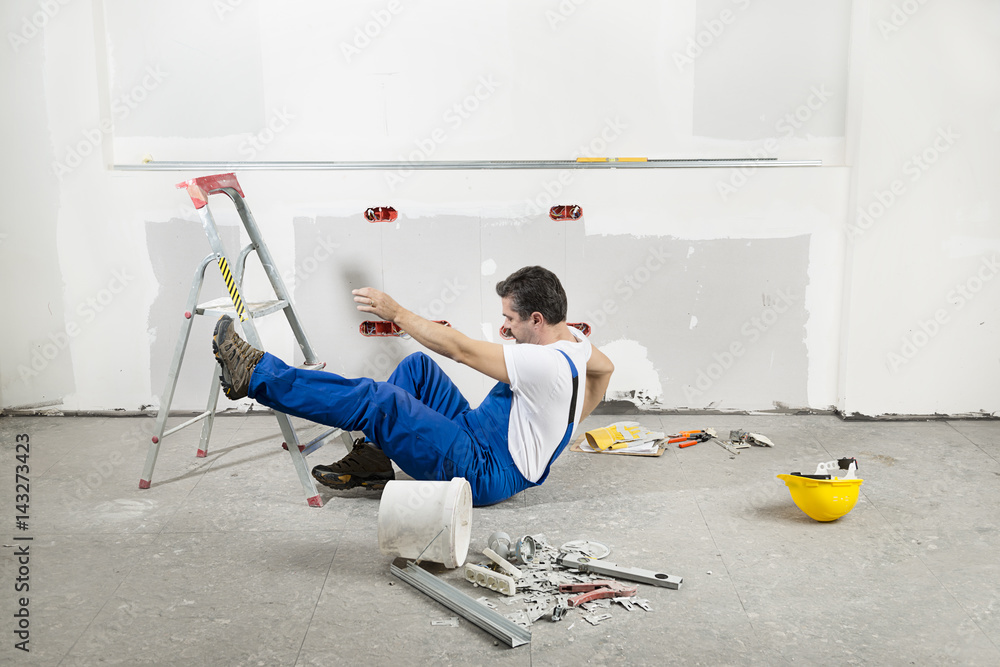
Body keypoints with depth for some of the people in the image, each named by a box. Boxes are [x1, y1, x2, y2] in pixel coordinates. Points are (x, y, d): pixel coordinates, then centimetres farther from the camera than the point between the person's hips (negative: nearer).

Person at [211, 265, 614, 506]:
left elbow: (460, 349, -22)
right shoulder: (574, 342, 2)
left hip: (483, 474, -10)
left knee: (376, 400, -22)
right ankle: (373, 459, 7)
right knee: (418, 367, 11)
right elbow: (605, 368, 24)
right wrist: (566, 422, 21)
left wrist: (397, 313, -14)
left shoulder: (546, 365, -26)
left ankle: (255, 374, -16)